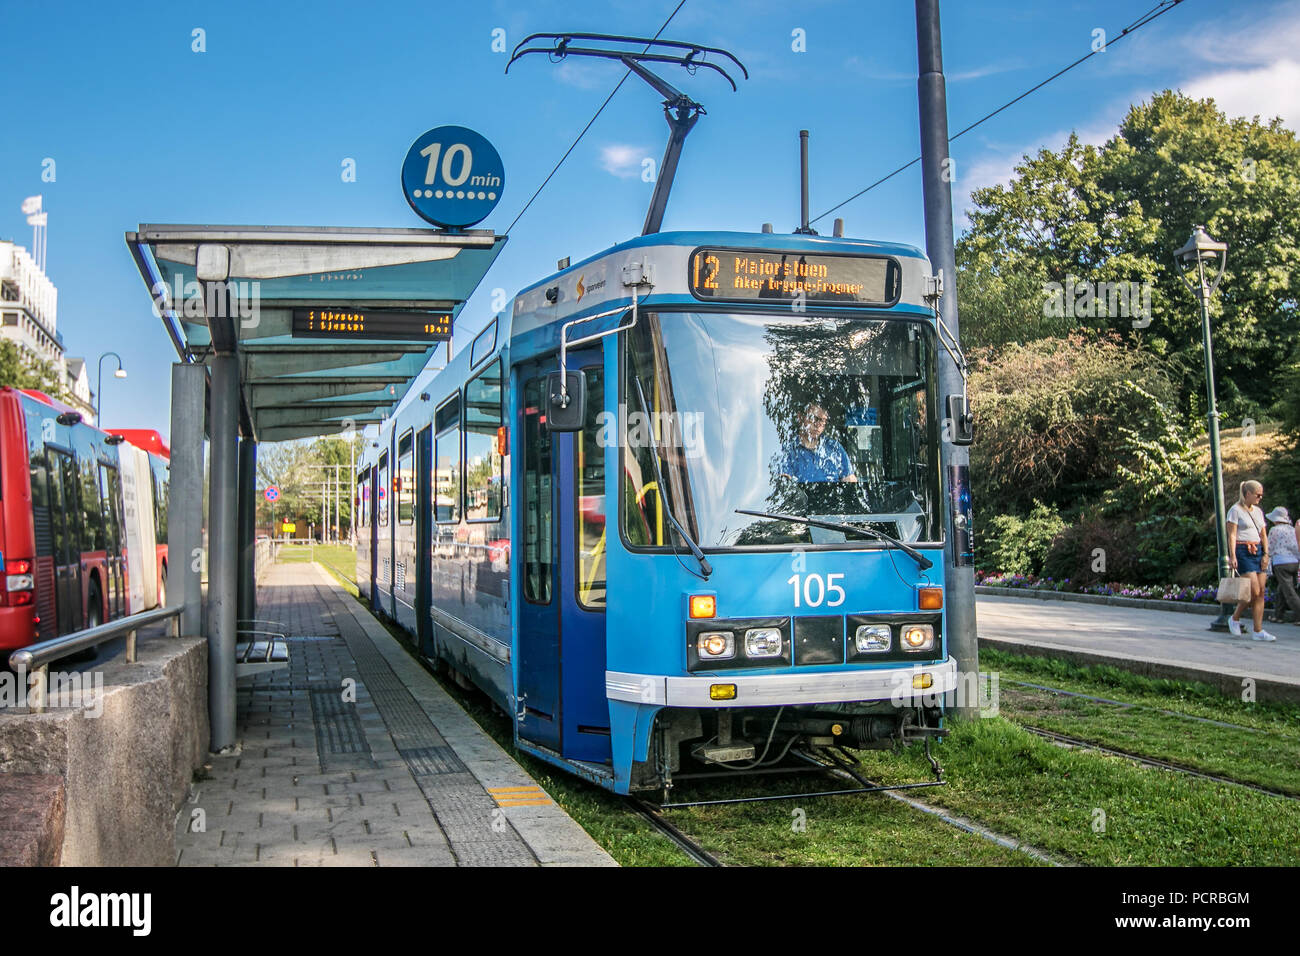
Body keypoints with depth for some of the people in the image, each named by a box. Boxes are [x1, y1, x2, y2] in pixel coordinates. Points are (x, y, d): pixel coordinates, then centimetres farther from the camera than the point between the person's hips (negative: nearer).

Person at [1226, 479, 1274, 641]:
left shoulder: (1258, 511, 16)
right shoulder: (1235, 510, -4)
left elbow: (1263, 535, 16)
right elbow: (1232, 535, -10)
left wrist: (1266, 554, 3)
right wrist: (1233, 556, -18)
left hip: (1258, 551, 7)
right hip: (1243, 552, -7)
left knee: (1261, 592, 0)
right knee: (1254, 591, -14)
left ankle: (1258, 631, 1)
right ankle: (1235, 618, 7)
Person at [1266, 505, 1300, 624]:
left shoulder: (1274, 530, -4)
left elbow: (1270, 550, -1)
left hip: (1281, 562, -7)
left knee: (1289, 591, -6)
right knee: (1281, 590, 15)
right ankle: (1278, 615, 19)